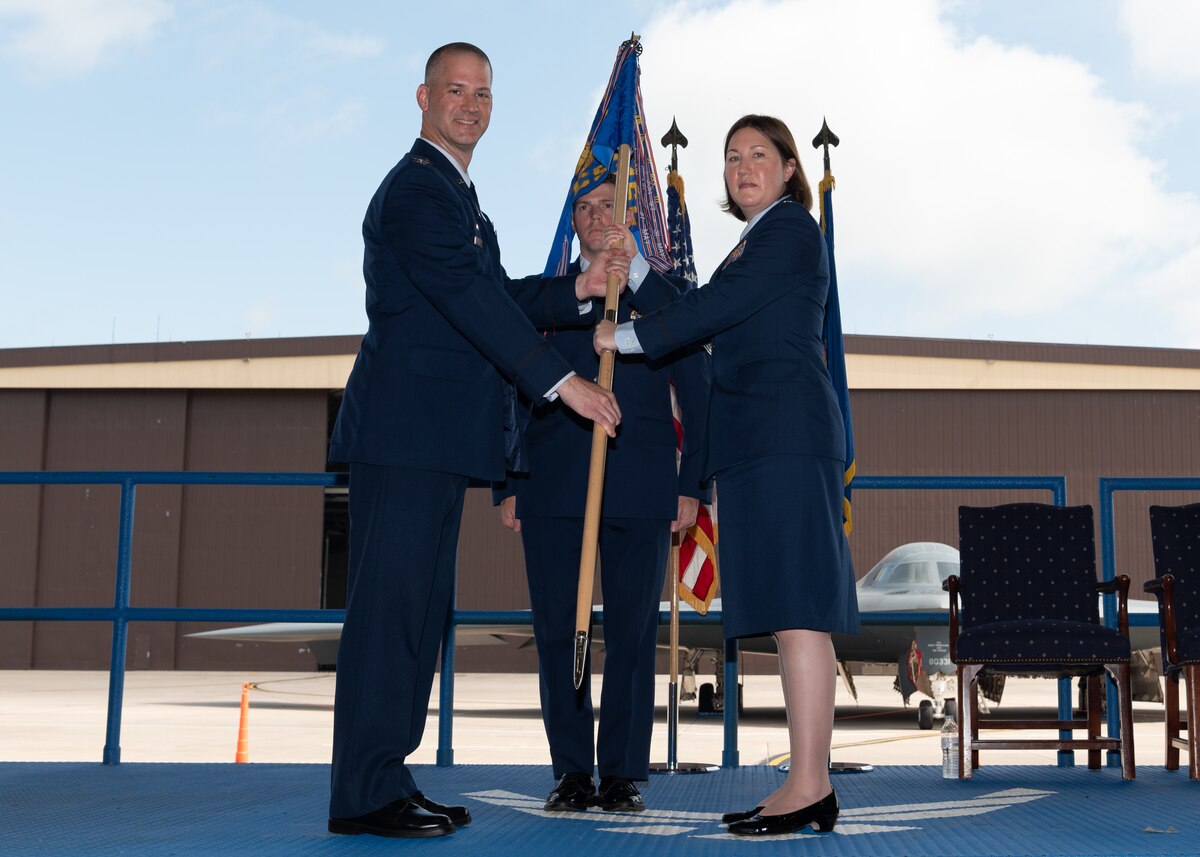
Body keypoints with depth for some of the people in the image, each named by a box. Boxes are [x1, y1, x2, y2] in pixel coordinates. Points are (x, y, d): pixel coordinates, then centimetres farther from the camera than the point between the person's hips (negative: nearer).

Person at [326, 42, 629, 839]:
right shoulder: (415, 186, -8)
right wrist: (563, 380, -20)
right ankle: (366, 794, -4)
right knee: (389, 601, -9)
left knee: (421, 606, 9)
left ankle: (386, 779, 15)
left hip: (438, 438, 10)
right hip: (405, 428, -10)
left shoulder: (456, 194, 25)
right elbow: (468, 297, -18)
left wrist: (580, 288, 7)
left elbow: (496, 296, 22)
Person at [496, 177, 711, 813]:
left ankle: (623, 773, 10)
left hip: (640, 490, -1)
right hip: (553, 489, 2)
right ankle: (572, 772, 11)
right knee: (557, 631, 1)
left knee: (632, 633, 0)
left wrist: (693, 486, -1)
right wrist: (508, 485, 5)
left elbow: (696, 397, 8)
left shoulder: (666, 293, 12)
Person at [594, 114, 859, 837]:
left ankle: (809, 787, -15)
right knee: (790, 610, 5)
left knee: (796, 606, -14)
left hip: (784, 432, -10)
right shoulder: (756, 241, 28)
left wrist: (625, 337, -4)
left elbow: (717, 308, -11)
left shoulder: (792, 228, -2)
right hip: (762, 441, 10)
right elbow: (703, 319, 28)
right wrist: (634, 271, 25)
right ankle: (811, 786, 6)